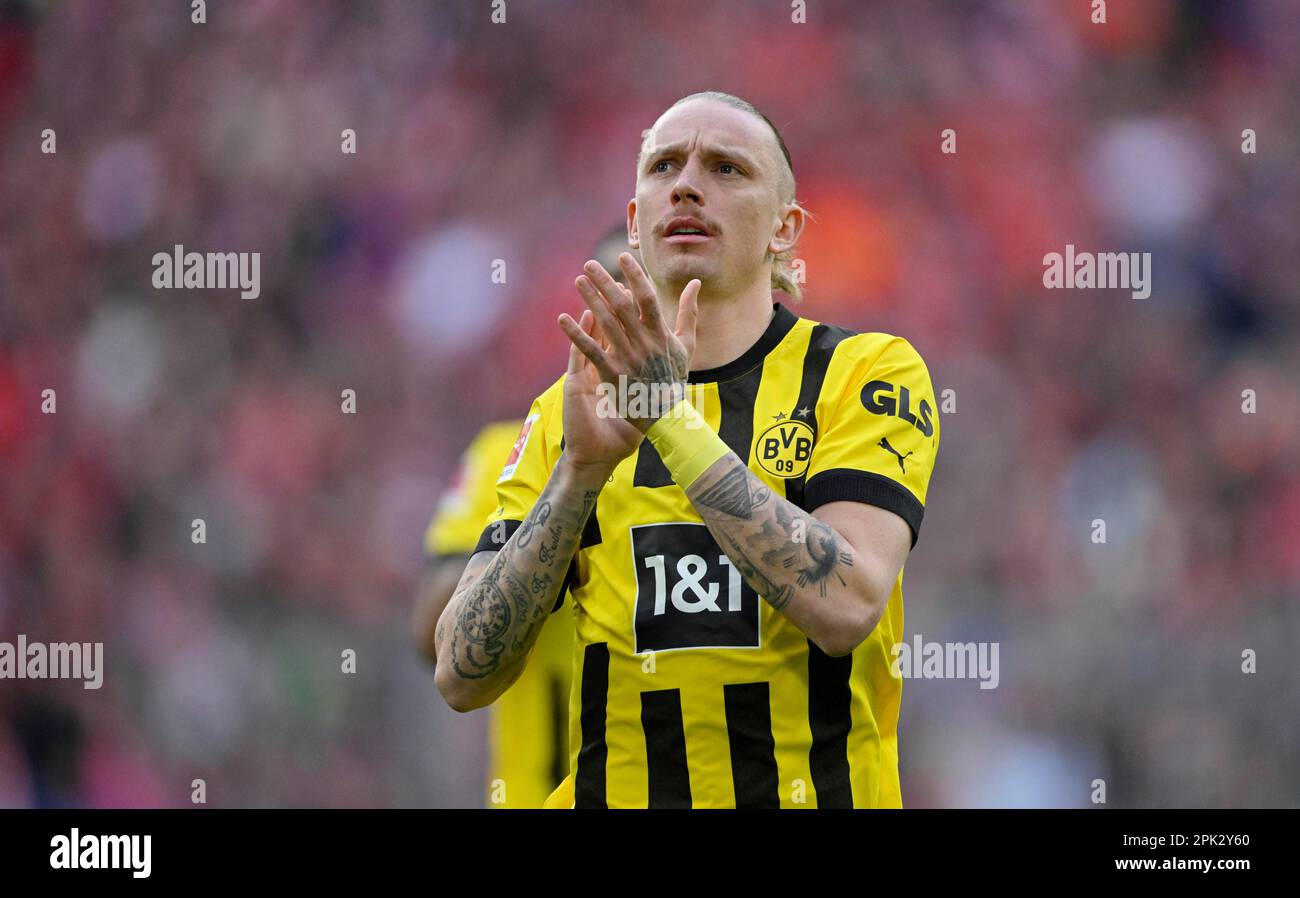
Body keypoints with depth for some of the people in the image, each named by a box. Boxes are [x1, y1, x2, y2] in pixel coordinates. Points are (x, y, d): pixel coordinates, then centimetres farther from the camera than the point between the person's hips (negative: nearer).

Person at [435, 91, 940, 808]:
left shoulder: (867, 374, 0)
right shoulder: (570, 412, 8)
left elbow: (843, 609, -16)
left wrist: (674, 422, -20)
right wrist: (582, 469, -14)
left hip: (813, 794, -2)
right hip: (615, 790, 2)